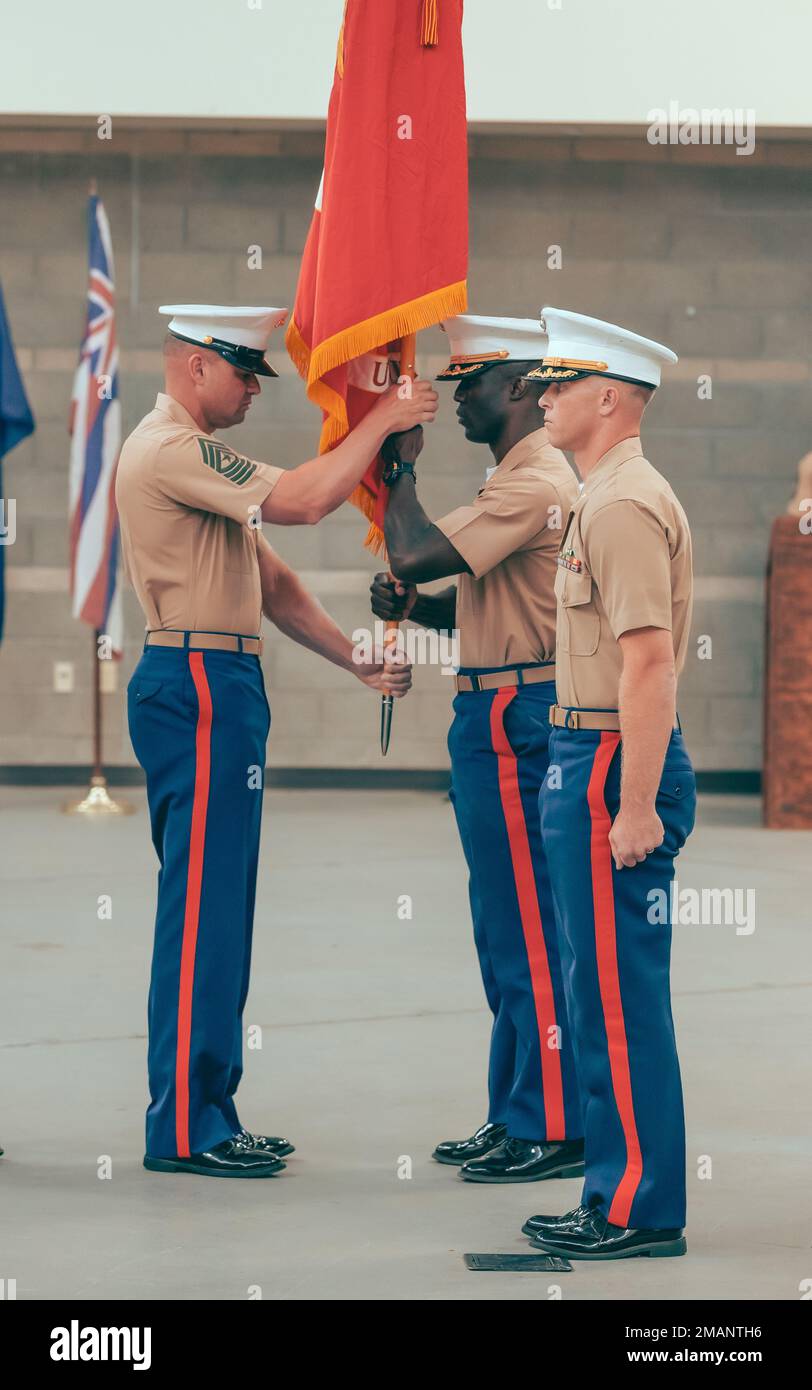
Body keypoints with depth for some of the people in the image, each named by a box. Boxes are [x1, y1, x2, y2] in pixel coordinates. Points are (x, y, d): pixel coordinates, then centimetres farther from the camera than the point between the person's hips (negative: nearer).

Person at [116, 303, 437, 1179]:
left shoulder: (188, 453, 21)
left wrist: (356, 661, 14)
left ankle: (205, 1113, 17)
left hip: (215, 691, 11)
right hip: (198, 688, -11)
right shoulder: (171, 450, -12)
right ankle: (183, 1128, -5)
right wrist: (381, 420, -10)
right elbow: (304, 500, -22)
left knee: (214, 910, 12)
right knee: (201, 909, -8)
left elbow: (267, 581, 20)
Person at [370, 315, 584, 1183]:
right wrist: (414, 608, 5)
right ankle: (517, 1117, 22)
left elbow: (414, 555, -23)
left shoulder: (535, 483, -16)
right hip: (496, 713, 11)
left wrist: (401, 466, -8)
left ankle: (553, 1128, -4)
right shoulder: (515, 477, 19)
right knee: (506, 928, 15)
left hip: (513, 717, -11)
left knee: (528, 927, -7)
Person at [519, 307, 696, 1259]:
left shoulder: (624, 505, -16)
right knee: (608, 995, 13)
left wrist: (635, 808, -25)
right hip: (594, 760, 11)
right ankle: (621, 1196, 19)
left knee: (618, 998, -6)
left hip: (612, 769, -11)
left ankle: (639, 1212, -2)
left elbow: (649, 662, -23)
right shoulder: (608, 496, 17)